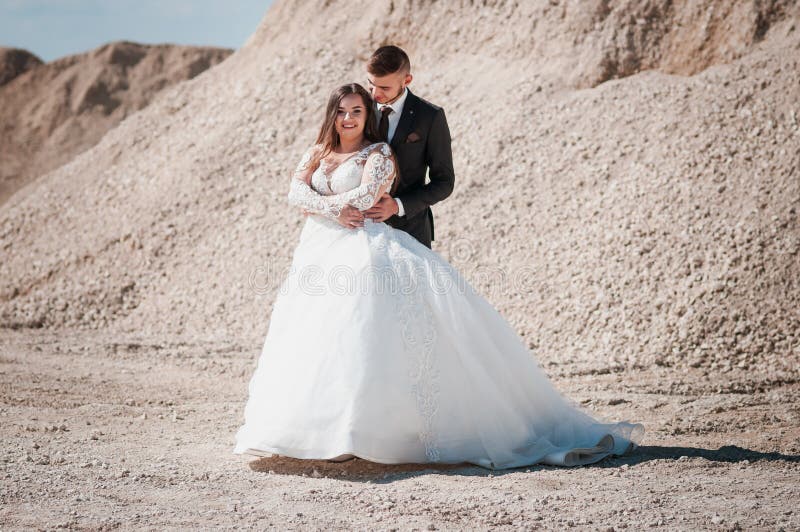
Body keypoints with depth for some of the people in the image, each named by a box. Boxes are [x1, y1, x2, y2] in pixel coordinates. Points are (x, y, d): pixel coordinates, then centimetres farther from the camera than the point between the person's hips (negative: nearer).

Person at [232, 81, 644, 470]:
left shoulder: (378, 153, 6)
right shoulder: (316, 153, 20)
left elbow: (366, 196, -11)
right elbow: (295, 192, 5)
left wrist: (319, 201, -1)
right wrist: (334, 211, -10)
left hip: (364, 247, -4)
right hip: (318, 254, 4)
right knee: (314, 337, -6)